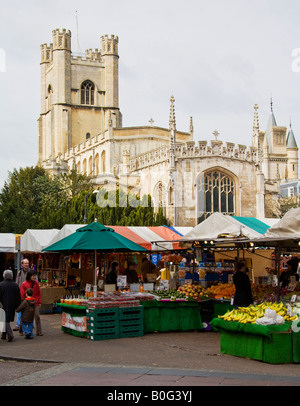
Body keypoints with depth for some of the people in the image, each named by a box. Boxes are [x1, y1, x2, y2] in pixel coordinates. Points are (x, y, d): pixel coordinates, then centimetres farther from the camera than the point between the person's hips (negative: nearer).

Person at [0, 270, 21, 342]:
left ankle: (10, 333, -16)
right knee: (7, 320, 15)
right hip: (12, 307, 4)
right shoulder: (16, 285, 1)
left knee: (6, 320, 1)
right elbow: (18, 298, 4)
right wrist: (16, 307, 13)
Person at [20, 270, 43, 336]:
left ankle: (39, 331, 2)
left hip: (35, 303, 2)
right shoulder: (24, 284, -7)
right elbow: (22, 295, -4)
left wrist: (39, 302, 6)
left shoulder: (36, 283, 4)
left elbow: (39, 293, 10)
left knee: (37, 317, -2)